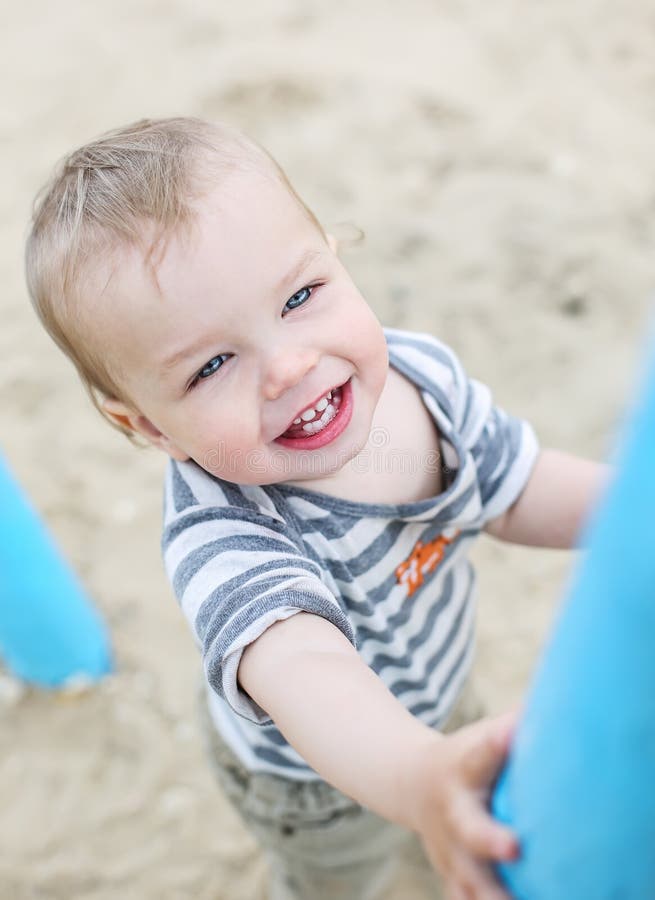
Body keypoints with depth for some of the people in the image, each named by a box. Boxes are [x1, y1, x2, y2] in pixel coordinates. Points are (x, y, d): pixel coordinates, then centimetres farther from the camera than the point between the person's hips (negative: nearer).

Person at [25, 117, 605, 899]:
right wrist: (421, 780, -78)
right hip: (317, 785, -4)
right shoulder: (222, 538, -42)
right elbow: (306, 672, -58)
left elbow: (517, 496, -9)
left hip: (428, 697, 5)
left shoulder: (419, 371, -22)